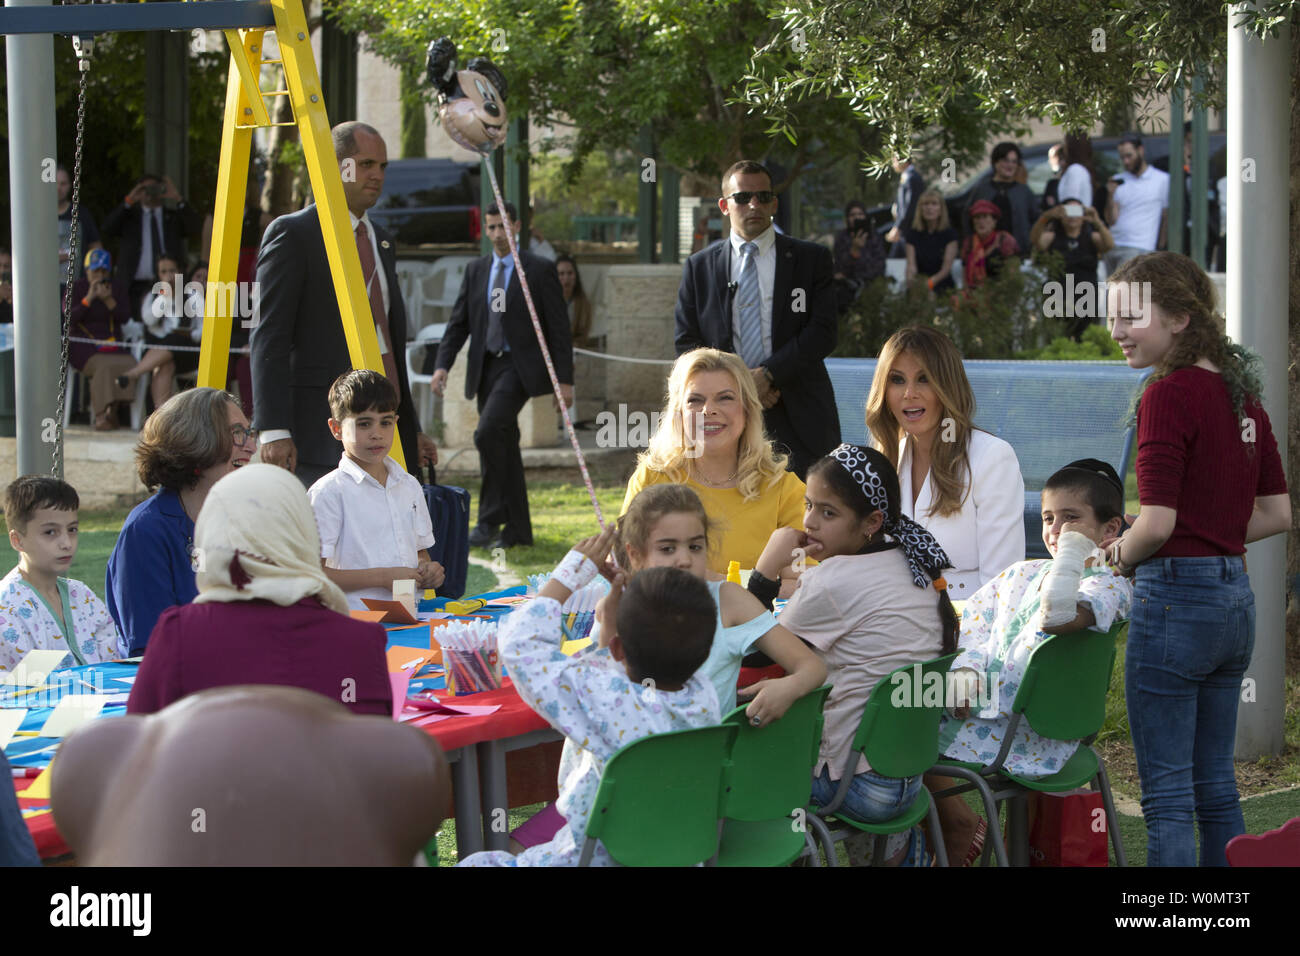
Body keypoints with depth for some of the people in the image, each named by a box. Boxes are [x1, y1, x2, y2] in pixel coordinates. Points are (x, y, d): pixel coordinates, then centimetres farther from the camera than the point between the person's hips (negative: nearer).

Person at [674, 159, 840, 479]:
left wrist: (767, 374, -13)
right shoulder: (699, 267, 12)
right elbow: (685, 341, 7)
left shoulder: (812, 259, 7)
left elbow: (824, 331, -3)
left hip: (799, 417, -1)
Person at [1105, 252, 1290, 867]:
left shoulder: (1168, 393, -13)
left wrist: (1122, 555, -1)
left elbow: (1157, 521, -20)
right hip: (1235, 596, 9)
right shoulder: (1241, 395, 11)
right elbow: (1277, 514, 16)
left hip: (1175, 596, -9)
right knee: (1216, 788, 14)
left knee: (1167, 795, -5)